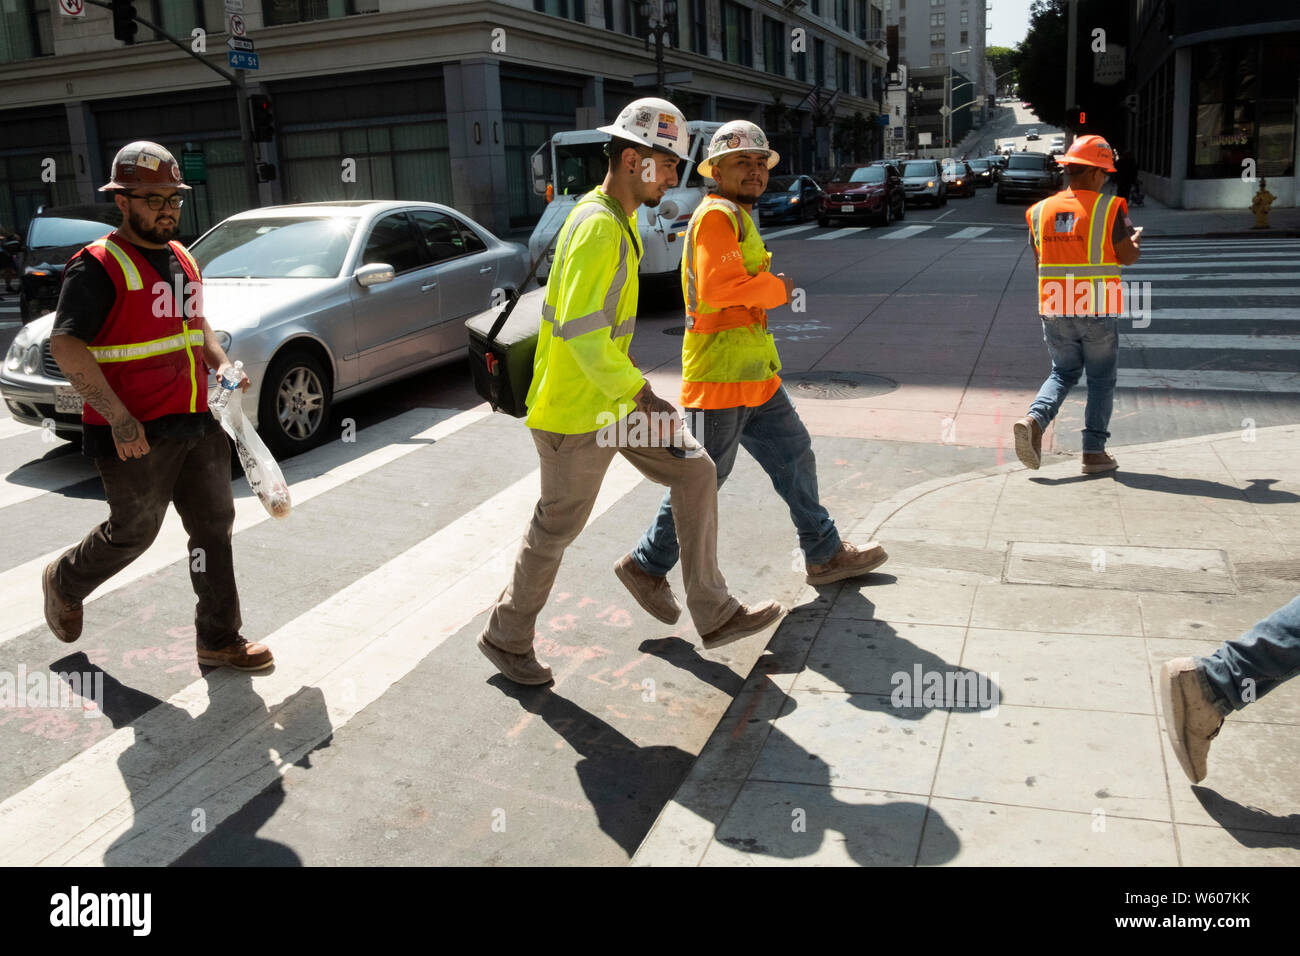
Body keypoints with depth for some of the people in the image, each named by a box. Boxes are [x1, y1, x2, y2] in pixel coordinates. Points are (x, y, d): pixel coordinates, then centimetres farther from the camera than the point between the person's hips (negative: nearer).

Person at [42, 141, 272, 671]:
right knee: (133, 532, 7)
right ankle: (65, 581, 39)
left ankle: (219, 640, 18)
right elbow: (65, 344, -19)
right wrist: (119, 418, -25)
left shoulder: (181, 259, 13)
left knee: (214, 524, 7)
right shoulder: (99, 266, -12)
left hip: (198, 423, 7)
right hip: (135, 434, -7)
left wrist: (221, 363, 7)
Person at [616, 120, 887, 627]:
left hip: (754, 375, 10)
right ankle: (647, 565, 14)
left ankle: (825, 554, 30)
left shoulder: (739, 218, 19)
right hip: (720, 376, -10)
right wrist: (778, 288, -14)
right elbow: (720, 286, -28)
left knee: (794, 456, 16)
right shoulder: (717, 214, -14)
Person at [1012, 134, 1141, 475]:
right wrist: (1135, 239, 18)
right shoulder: (1109, 208, -8)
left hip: (1054, 311, 3)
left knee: (1063, 373, 18)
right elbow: (1128, 256, -4)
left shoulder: (1040, 211, 3)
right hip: (1098, 311, -3)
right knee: (1101, 380, 10)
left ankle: (1034, 420, -7)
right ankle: (1094, 452, 9)